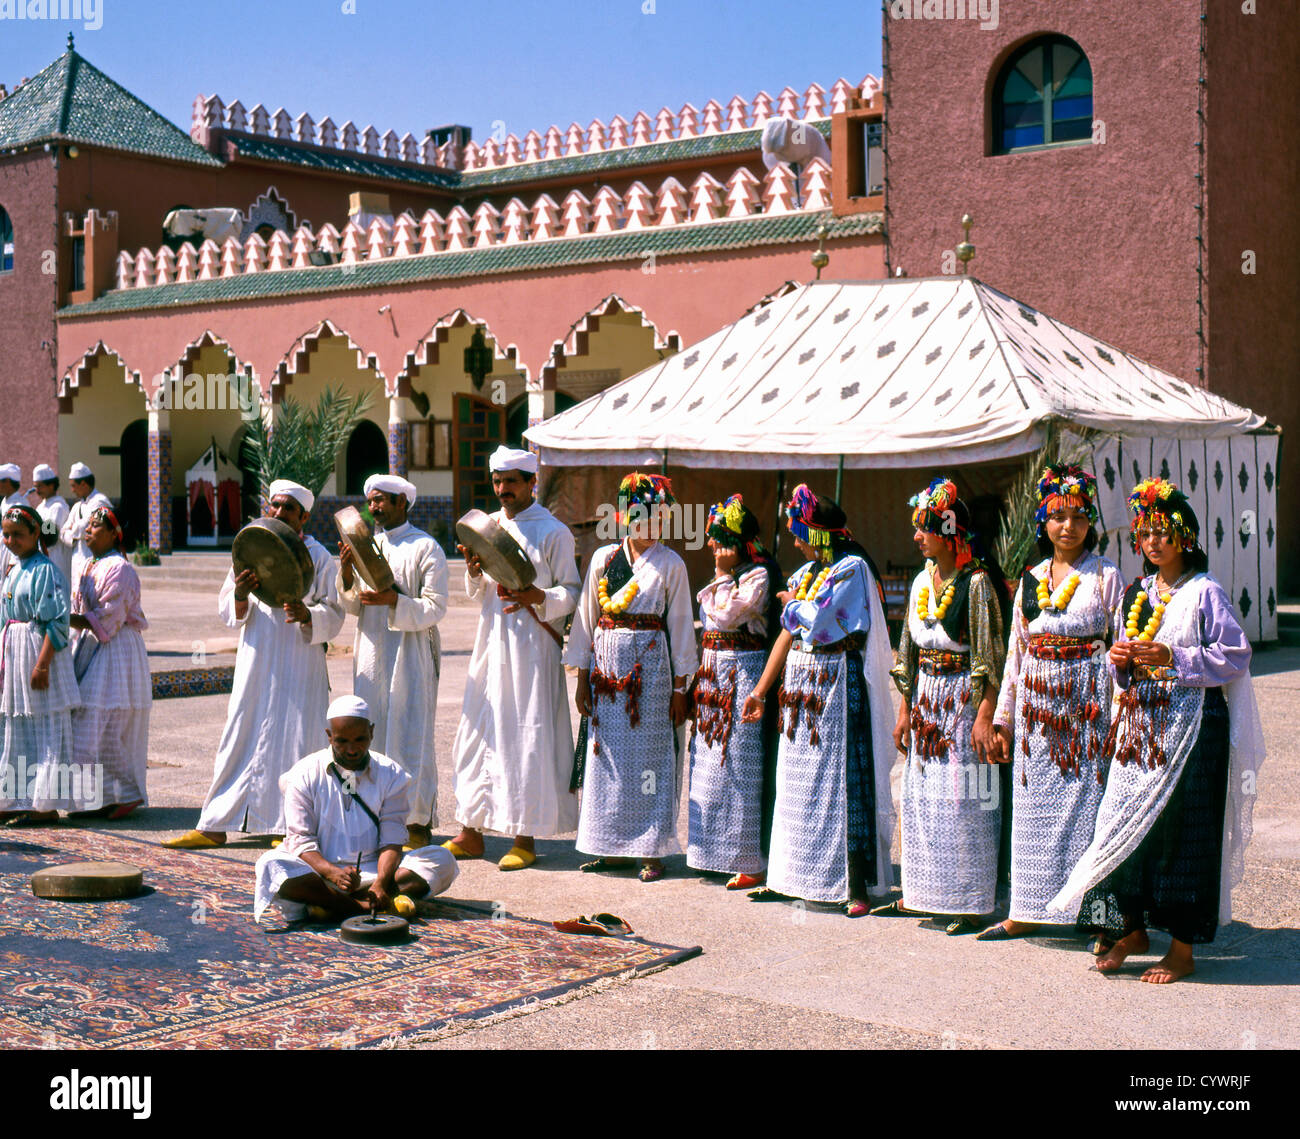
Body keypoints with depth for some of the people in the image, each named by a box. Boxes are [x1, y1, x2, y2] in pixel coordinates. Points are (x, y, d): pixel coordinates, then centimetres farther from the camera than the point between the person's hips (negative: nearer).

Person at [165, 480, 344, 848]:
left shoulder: (318, 556, 0)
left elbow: (334, 615, -4)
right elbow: (227, 611, 8)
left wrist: (307, 615, -25)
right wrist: (240, 596, -14)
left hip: (299, 664, -3)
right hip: (257, 661, 3)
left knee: (293, 742, -2)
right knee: (241, 738, 4)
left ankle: (289, 825, 9)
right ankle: (214, 827, 9)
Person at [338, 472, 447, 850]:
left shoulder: (425, 548, -3)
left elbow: (435, 607, -9)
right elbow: (353, 606, 11)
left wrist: (393, 600, -22)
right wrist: (347, 574, -7)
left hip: (410, 654, -5)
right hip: (371, 653, 5)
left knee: (411, 738, -4)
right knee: (373, 736, 6)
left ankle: (418, 821, 3)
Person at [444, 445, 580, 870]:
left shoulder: (553, 532, -3)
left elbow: (572, 592, -3)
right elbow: (477, 594, 17)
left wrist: (539, 597, -21)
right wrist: (475, 574, -4)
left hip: (533, 643, -5)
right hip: (491, 640, 5)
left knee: (528, 737, -4)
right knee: (478, 733, 6)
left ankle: (525, 837, 4)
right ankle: (471, 832, 15)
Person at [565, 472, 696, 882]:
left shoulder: (671, 565, 0)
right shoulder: (603, 558, 7)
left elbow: (680, 625, 1)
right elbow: (586, 618, 10)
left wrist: (679, 687, -2)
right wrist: (583, 678, 6)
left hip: (650, 664, -3)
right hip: (607, 662, 3)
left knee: (649, 752, -2)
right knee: (608, 752, 5)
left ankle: (651, 850, 5)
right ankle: (613, 847, 16)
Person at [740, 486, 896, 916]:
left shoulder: (852, 569, -10)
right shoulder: (807, 571, 13)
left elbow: (816, 619, -18)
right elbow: (788, 634, 15)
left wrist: (792, 602, 3)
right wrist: (761, 689, 14)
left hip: (837, 682, -8)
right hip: (801, 685, 8)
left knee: (842, 782, -7)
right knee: (799, 781, 10)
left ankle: (856, 885, -3)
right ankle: (792, 877, 18)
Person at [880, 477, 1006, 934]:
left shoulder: (976, 581, -11)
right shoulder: (924, 580, 11)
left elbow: (989, 655, -14)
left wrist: (985, 715, -19)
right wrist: (906, 708, 11)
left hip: (964, 698, -7)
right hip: (926, 699, 7)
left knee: (963, 798, -5)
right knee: (921, 796, 10)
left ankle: (970, 904, 2)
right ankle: (917, 895, 18)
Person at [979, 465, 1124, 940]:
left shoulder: (1106, 576, 0)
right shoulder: (1031, 579, 12)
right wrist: (1004, 717, 12)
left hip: (1088, 704, -4)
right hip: (1038, 708, 5)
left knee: (1087, 805, -4)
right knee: (1033, 809, 8)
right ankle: (1028, 911, 16)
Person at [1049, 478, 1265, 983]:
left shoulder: (1205, 592, -4)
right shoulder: (1137, 592, 15)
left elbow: (1234, 657, -9)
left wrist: (1173, 657, -17)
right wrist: (1121, 661, -1)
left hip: (1191, 723, -6)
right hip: (1139, 723, 6)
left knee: (1182, 830, -3)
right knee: (1124, 821, 2)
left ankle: (1183, 948, 6)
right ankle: (1132, 929, 17)